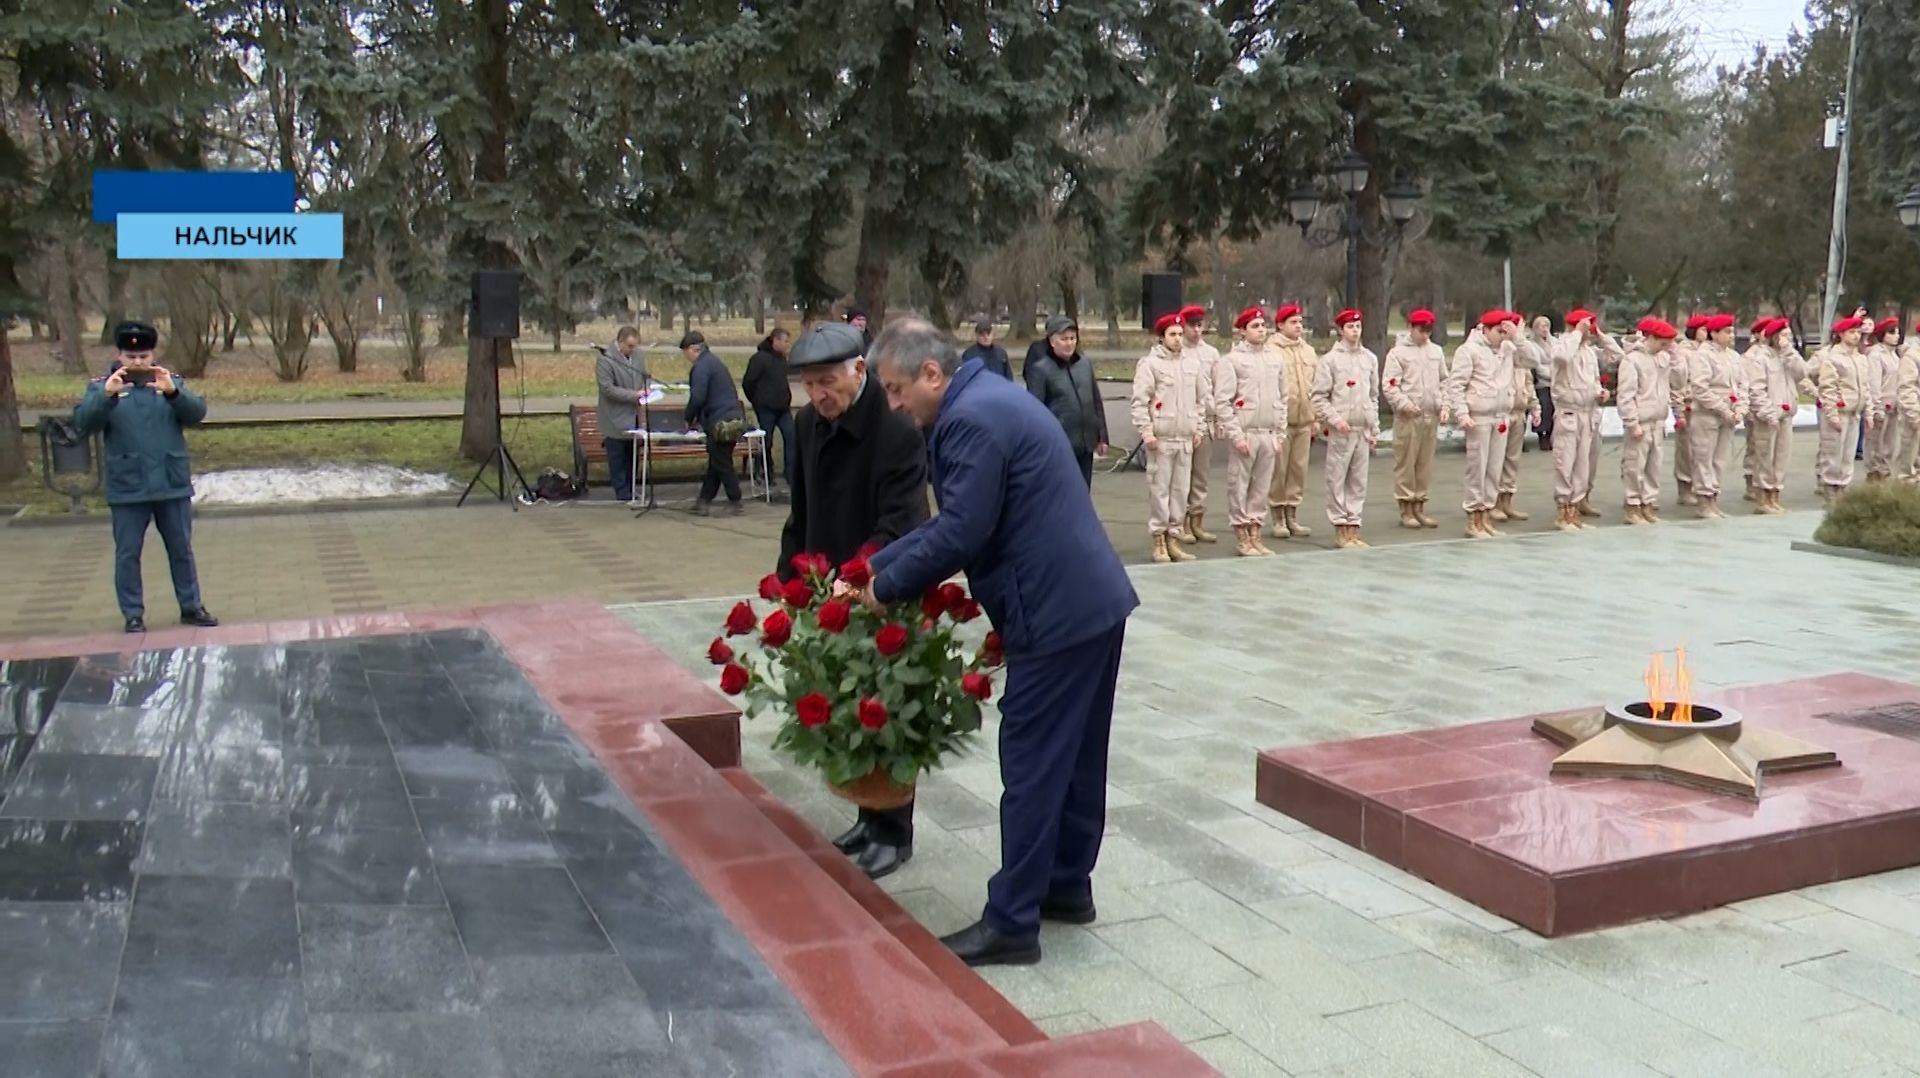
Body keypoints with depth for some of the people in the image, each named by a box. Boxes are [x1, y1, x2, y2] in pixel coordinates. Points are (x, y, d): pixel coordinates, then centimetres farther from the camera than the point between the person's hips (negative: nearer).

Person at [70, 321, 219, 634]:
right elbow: (84, 423, -16)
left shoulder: (170, 382, 5)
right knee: (127, 553, 4)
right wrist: (107, 395, -34)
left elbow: (197, 413, -9)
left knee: (181, 549, 11)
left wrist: (173, 392, -29)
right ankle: (133, 615, 13)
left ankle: (191, 607, 21)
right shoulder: (102, 387, 0)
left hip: (173, 485, 2)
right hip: (127, 489, -2)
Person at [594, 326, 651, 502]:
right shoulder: (605, 359, -14)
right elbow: (607, 388, -18)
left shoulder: (638, 356, 6)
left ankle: (630, 490, 23)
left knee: (632, 456, 12)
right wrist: (634, 395, -21)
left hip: (634, 416, 6)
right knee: (618, 457, 2)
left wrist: (645, 391, -3)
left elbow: (645, 377, 20)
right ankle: (623, 493, 10)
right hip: (616, 419, -6)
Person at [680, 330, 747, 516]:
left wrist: (689, 419, -1)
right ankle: (703, 502, 20)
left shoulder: (701, 366, -12)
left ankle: (735, 503, 7)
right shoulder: (714, 361, 20)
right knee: (715, 463, 14)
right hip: (734, 419, 10)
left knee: (722, 464, 1)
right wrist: (699, 419, 23)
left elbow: (697, 398, -18)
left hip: (721, 423, -10)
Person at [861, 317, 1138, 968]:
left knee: (1032, 766, -3)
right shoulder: (988, 400, 16)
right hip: (1093, 600, 11)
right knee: (1075, 756, 18)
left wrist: (885, 587, -8)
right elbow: (952, 523, 19)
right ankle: (1068, 885, 31)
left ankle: (1011, 923, 5)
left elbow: (960, 534, -22)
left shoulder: (972, 419, -17)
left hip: (1057, 613, -11)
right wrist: (872, 566, 14)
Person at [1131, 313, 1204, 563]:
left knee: (1180, 490, 8)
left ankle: (1173, 537, 16)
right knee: (1159, 490, -4)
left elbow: (1201, 398, 22)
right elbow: (1139, 401, -9)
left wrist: (1198, 427, 15)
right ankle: (1159, 541, 3)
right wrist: (1146, 430, -14)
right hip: (1161, 439, -6)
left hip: (1186, 439, 6)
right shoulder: (1150, 364, -4)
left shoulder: (1190, 365, 14)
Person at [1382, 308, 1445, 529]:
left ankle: (1419, 507, 17)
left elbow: (1445, 381, 18)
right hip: (1408, 417, -5)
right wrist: (1405, 404, -19)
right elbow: (1389, 385, -8)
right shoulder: (1398, 352, -1)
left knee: (1425, 463, 9)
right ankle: (1406, 510, 5)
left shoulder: (1436, 351, 15)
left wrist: (1444, 405, 4)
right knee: (1405, 462, -2)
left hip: (1431, 416, 5)